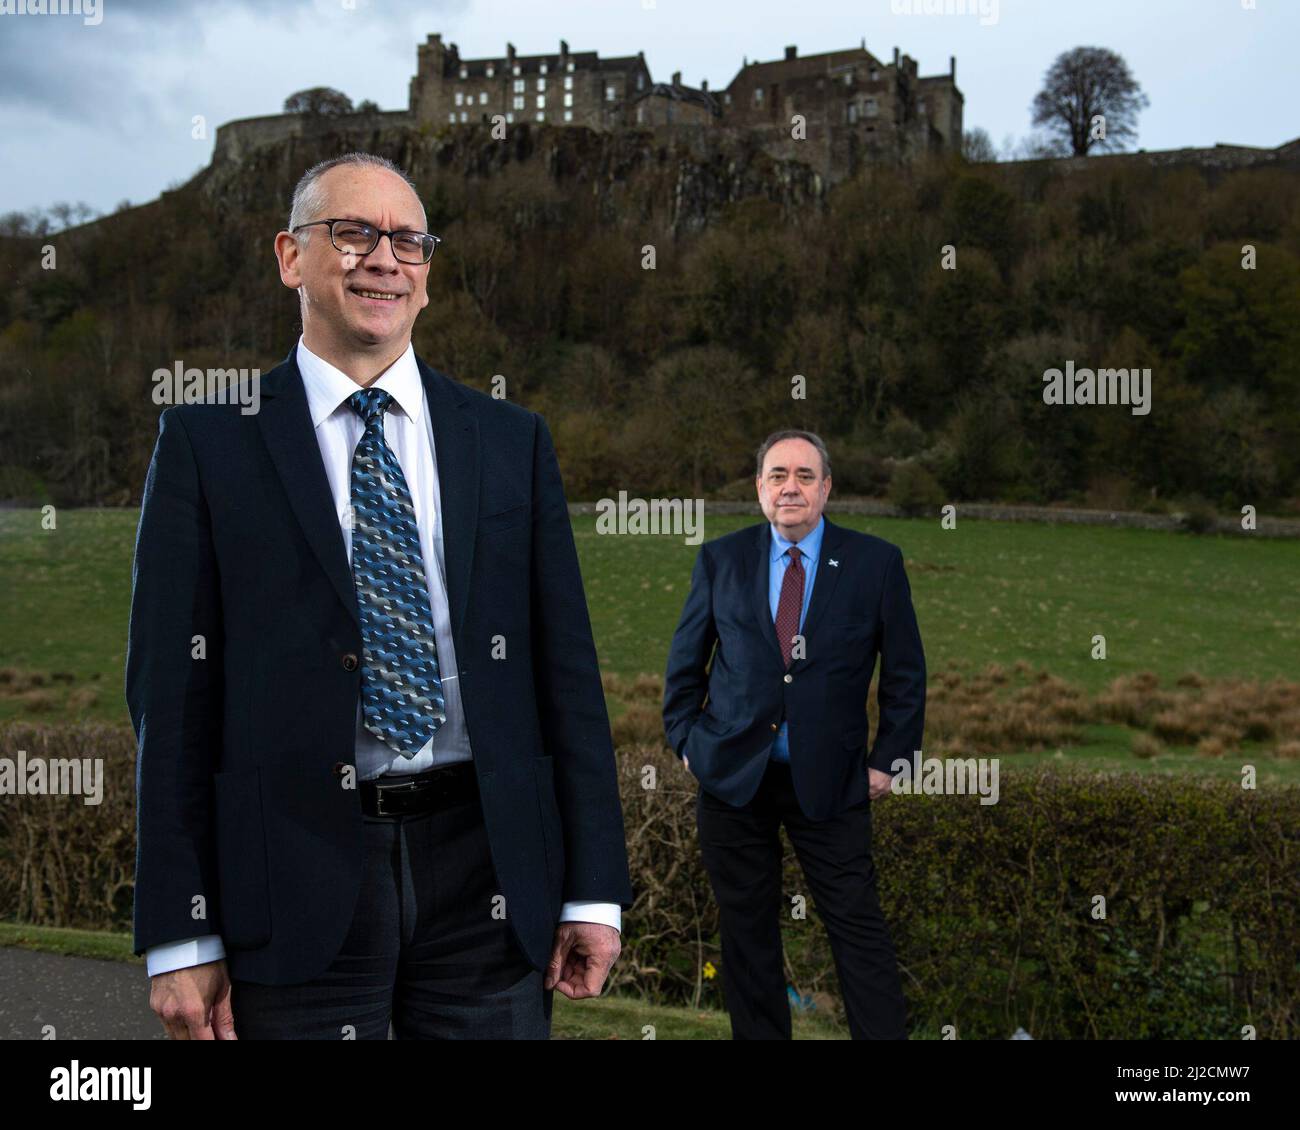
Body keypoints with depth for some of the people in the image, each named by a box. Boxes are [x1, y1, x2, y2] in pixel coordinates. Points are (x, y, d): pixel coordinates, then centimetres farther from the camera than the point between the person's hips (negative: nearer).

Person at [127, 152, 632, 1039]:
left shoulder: (513, 442, 9)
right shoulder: (210, 442, 3)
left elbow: (567, 666, 6)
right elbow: (172, 689, -1)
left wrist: (593, 888, 2)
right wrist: (182, 937, -5)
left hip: (485, 871, 2)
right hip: (297, 888, -1)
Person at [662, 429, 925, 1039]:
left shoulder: (876, 562, -1)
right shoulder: (720, 559, 3)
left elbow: (905, 672, 3)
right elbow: (686, 661, 11)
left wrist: (887, 759, -1)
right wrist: (685, 739, 5)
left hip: (830, 781, -2)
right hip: (732, 774, 2)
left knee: (859, 929, -1)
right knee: (746, 932, 10)